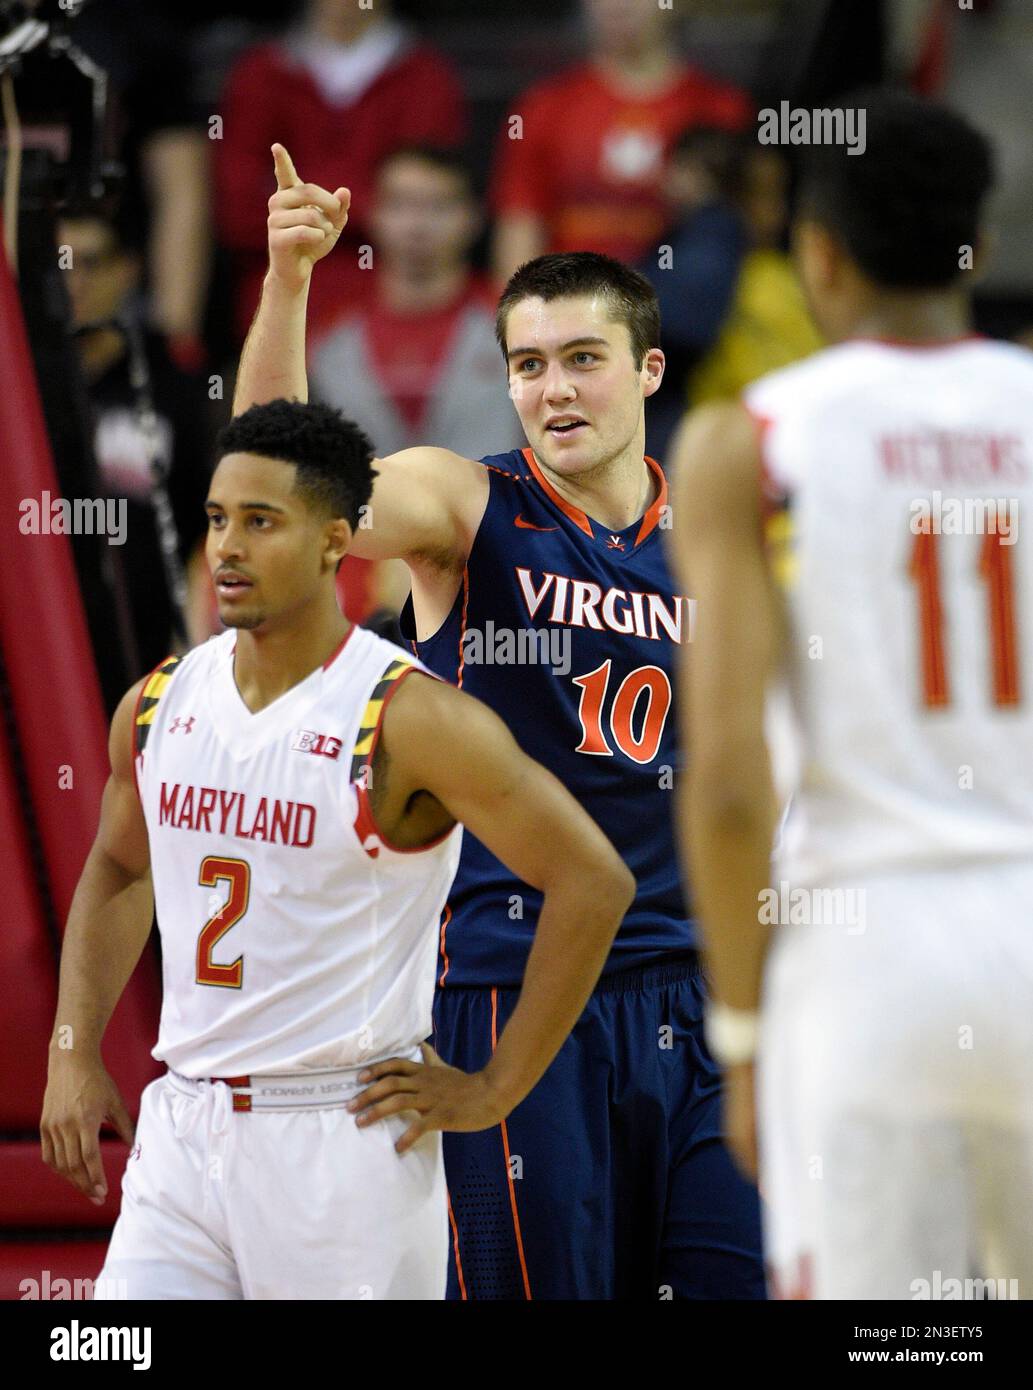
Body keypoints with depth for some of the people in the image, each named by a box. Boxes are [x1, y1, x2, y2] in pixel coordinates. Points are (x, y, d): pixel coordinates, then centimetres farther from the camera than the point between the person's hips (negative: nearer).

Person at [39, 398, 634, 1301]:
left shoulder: (411, 719, -13)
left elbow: (594, 882, -13)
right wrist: (74, 1053, 13)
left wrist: (494, 1090, -11)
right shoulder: (158, 707, 6)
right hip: (181, 1128, 5)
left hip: (344, 1147, -5)